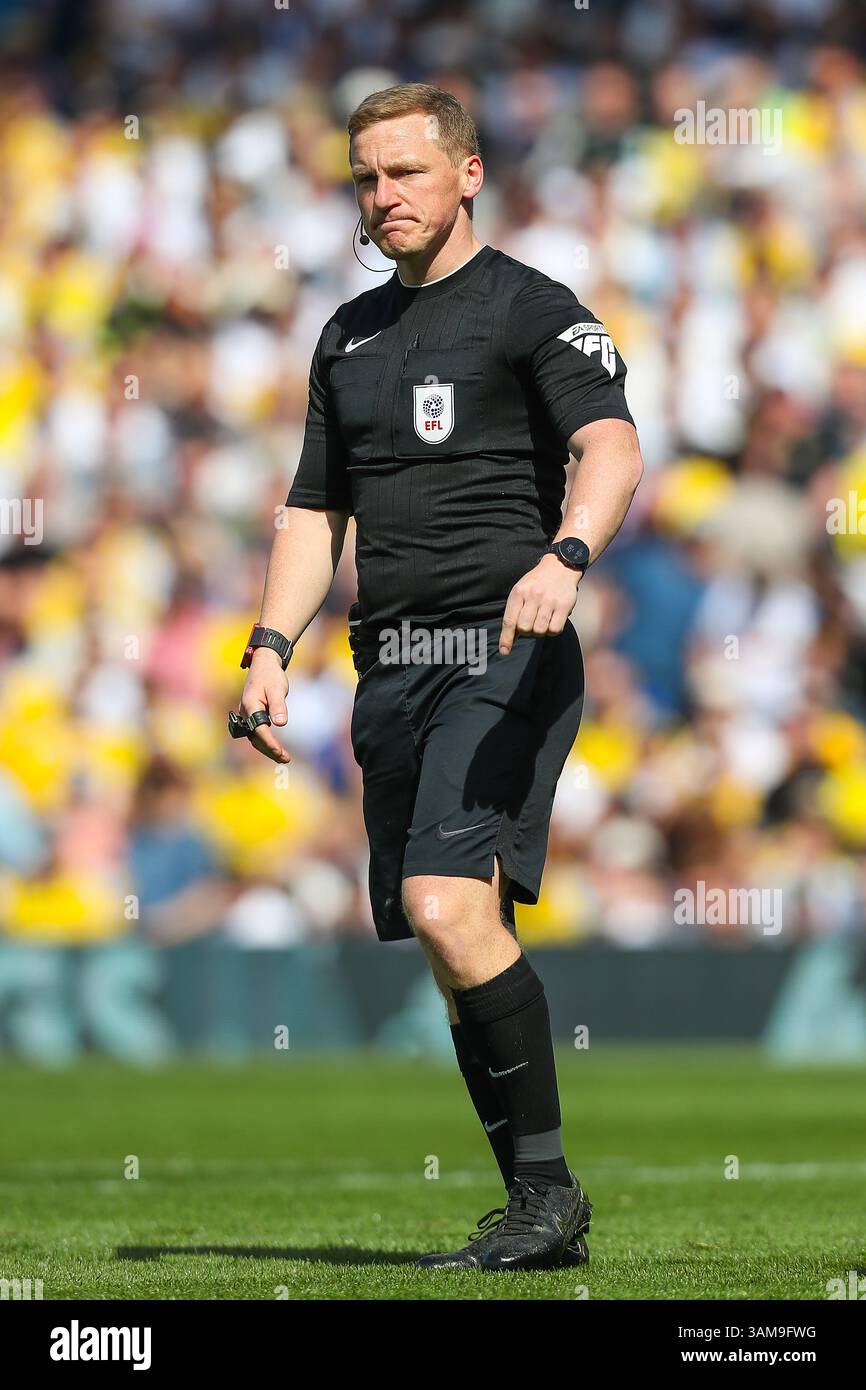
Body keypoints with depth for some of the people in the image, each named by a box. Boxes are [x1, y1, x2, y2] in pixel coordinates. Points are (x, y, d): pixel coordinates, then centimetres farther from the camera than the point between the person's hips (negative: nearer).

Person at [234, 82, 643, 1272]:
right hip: (392, 668, 7)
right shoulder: (352, 335, 20)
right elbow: (315, 511, 25)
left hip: (504, 651, -7)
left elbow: (613, 447, -17)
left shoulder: (532, 310, -1)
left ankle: (550, 1186, -14)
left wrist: (565, 556, -36)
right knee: (457, 948, 4)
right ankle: (538, 1216, 10)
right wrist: (271, 648, 11)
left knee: (449, 907, -22)